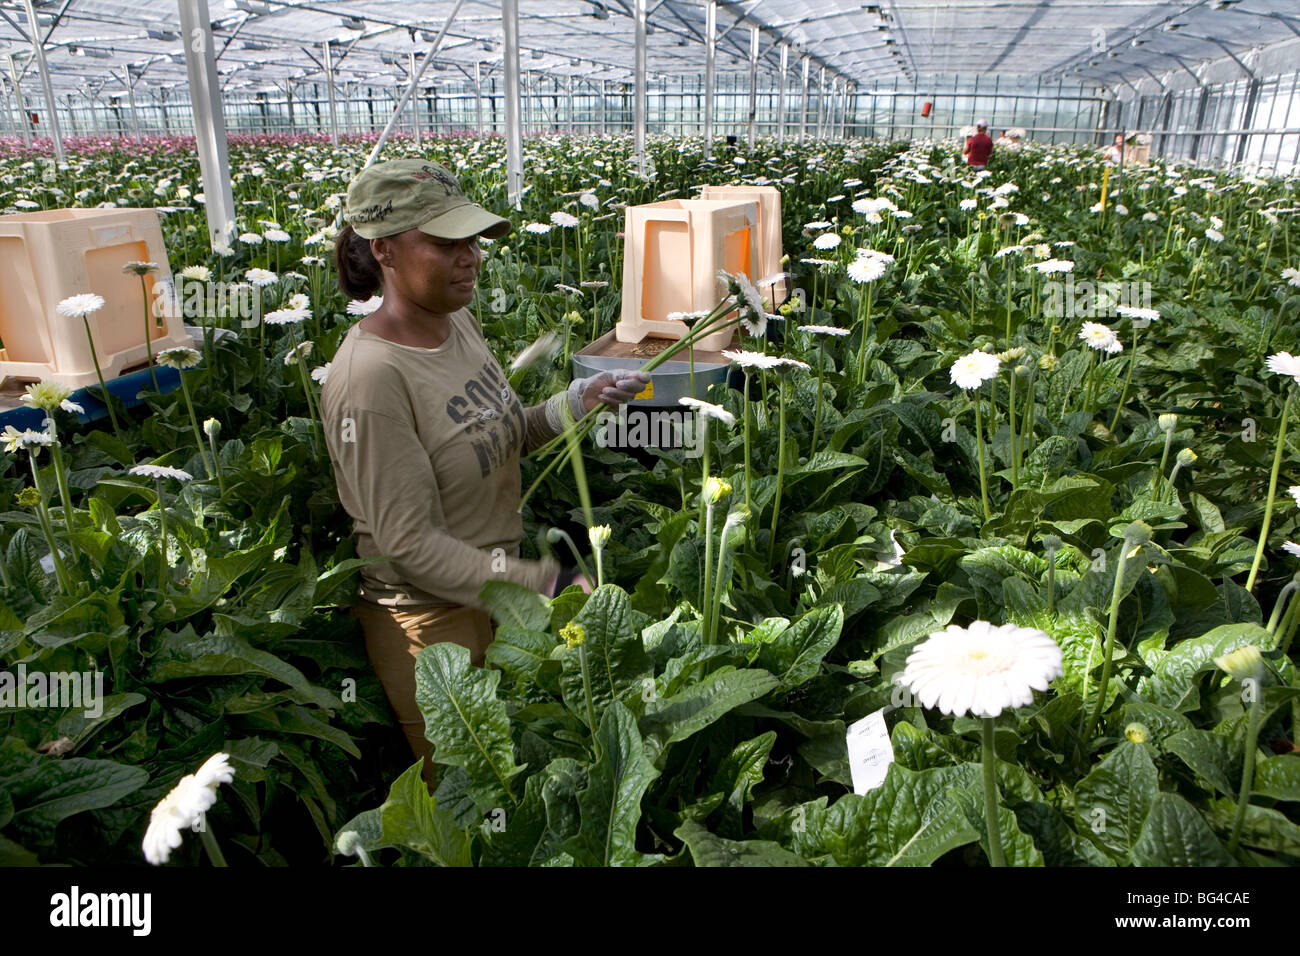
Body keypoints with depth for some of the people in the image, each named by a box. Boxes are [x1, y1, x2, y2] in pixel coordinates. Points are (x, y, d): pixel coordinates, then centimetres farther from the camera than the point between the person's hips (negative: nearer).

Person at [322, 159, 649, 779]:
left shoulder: (459, 322, -1)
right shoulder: (372, 377, -26)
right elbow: (410, 545, -25)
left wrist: (580, 401, -5)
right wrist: (545, 584, -27)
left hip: (495, 584, 8)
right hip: (427, 617, -7)